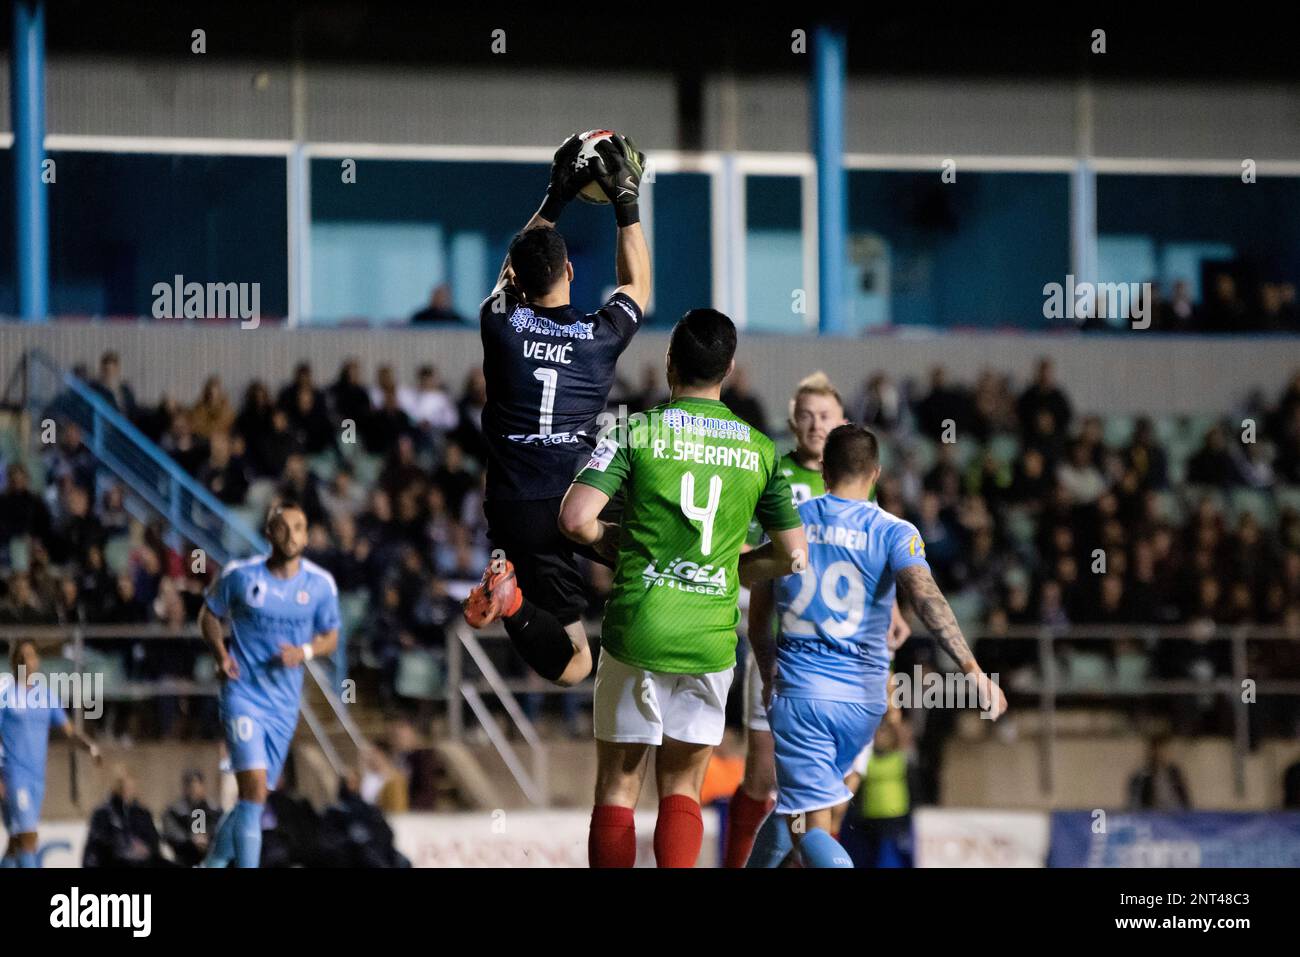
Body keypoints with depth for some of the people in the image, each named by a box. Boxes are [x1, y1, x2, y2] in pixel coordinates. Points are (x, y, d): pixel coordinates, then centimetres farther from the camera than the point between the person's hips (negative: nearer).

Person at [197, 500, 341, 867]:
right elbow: (209, 615, 9)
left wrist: (304, 652, -11)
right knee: (254, 787, -19)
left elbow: (330, 637, 10)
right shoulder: (240, 575, -6)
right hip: (243, 694, -4)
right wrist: (221, 655, -8)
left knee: (256, 796, 11)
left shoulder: (321, 584, -1)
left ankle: (215, 861, 32)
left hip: (285, 701, 4)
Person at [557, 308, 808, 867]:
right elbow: (792, 553, 10)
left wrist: (618, 544, 6)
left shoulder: (638, 431, -5)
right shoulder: (759, 449, 5)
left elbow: (575, 518, -14)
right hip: (712, 641, 2)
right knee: (682, 790, 11)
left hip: (637, 631, -2)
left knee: (618, 785, 8)